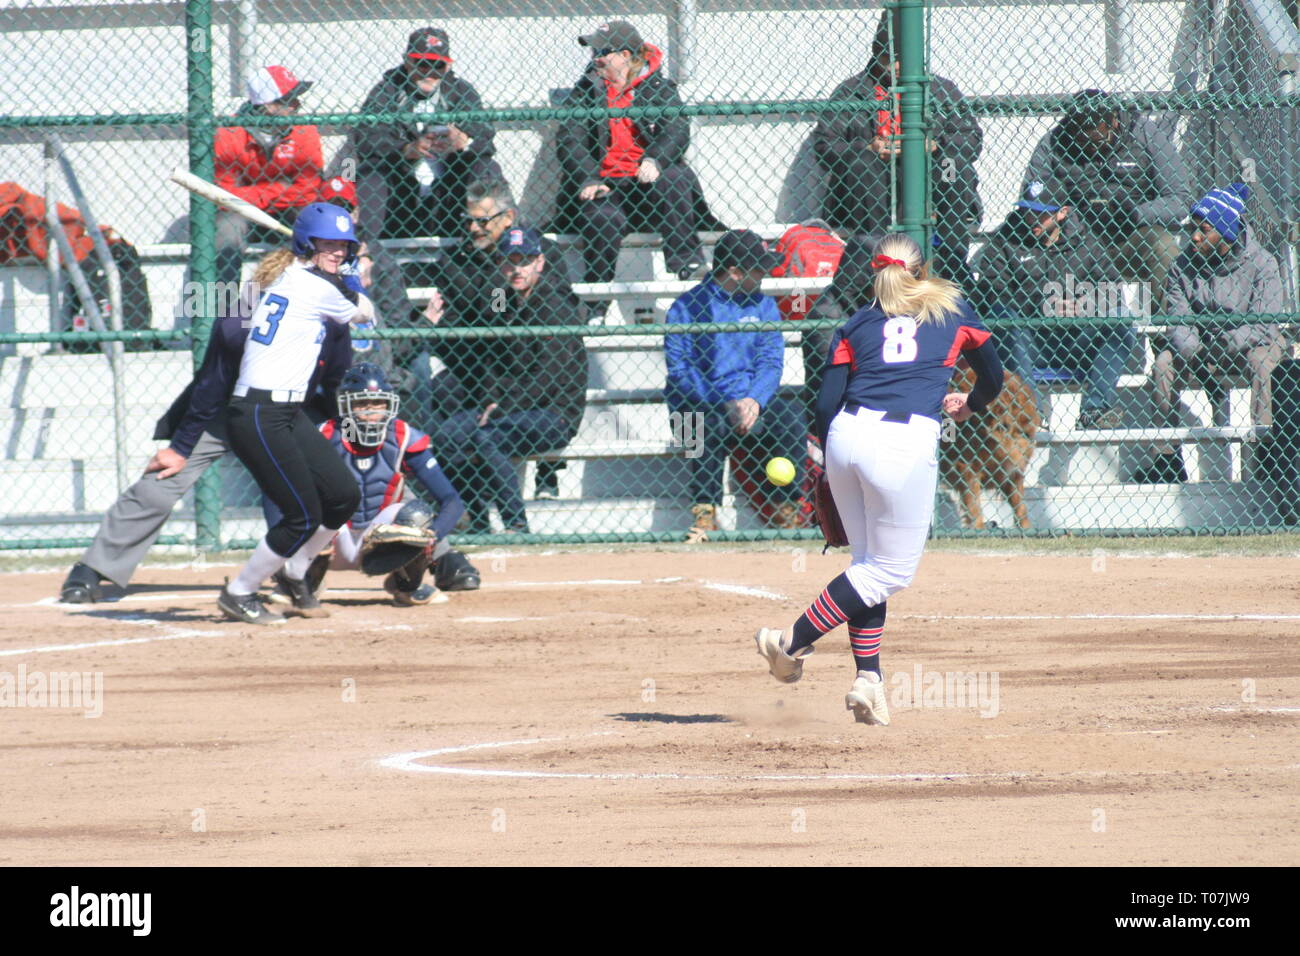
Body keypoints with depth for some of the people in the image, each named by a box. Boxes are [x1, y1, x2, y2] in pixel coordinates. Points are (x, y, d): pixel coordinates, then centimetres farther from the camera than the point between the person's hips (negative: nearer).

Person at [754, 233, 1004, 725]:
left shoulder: (857, 324, 18)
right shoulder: (953, 310, 17)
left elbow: (826, 404, 10)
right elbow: (992, 378, 27)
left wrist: (833, 467, 19)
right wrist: (970, 404, 49)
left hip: (847, 433, 4)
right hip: (906, 443, -4)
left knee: (869, 561, 16)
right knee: (891, 569, 7)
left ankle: (867, 677, 5)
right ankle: (793, 642, -1)